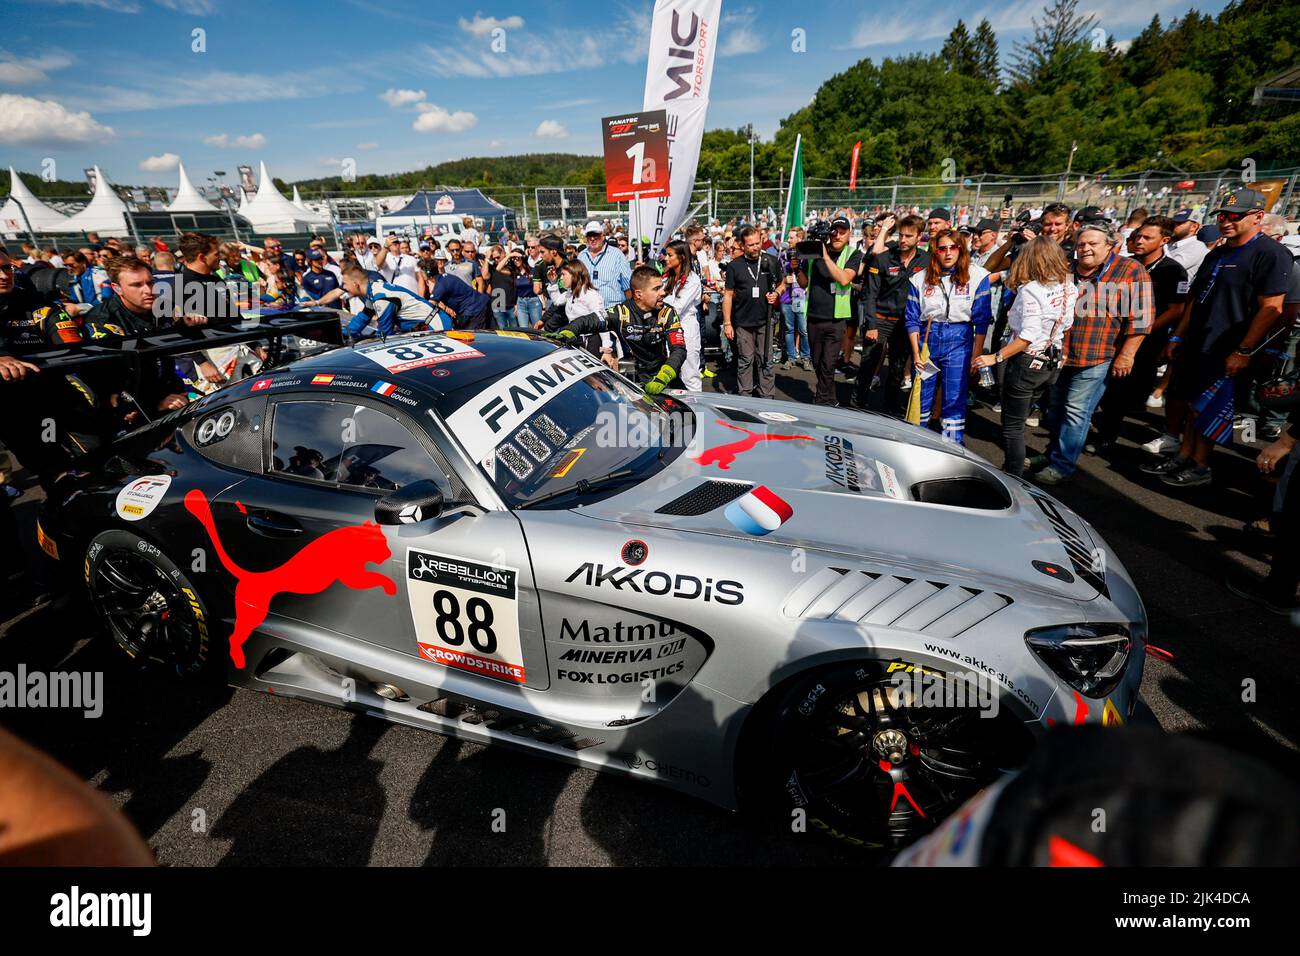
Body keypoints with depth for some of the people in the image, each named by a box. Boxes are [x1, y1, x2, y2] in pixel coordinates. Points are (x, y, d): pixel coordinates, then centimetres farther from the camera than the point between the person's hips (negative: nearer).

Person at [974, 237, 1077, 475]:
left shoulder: (1031, 290, -18)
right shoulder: (1068, 286, 2)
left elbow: (1027, 336, -24)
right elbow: (1067, 326, 9)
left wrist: (995, 357, -22)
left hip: (1027, 363, -7)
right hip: (1053, 364, 7)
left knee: (1013, 425, 4)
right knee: (1019, 419, 20)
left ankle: (1013, 477, 11)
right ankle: (1015, 465, 30)